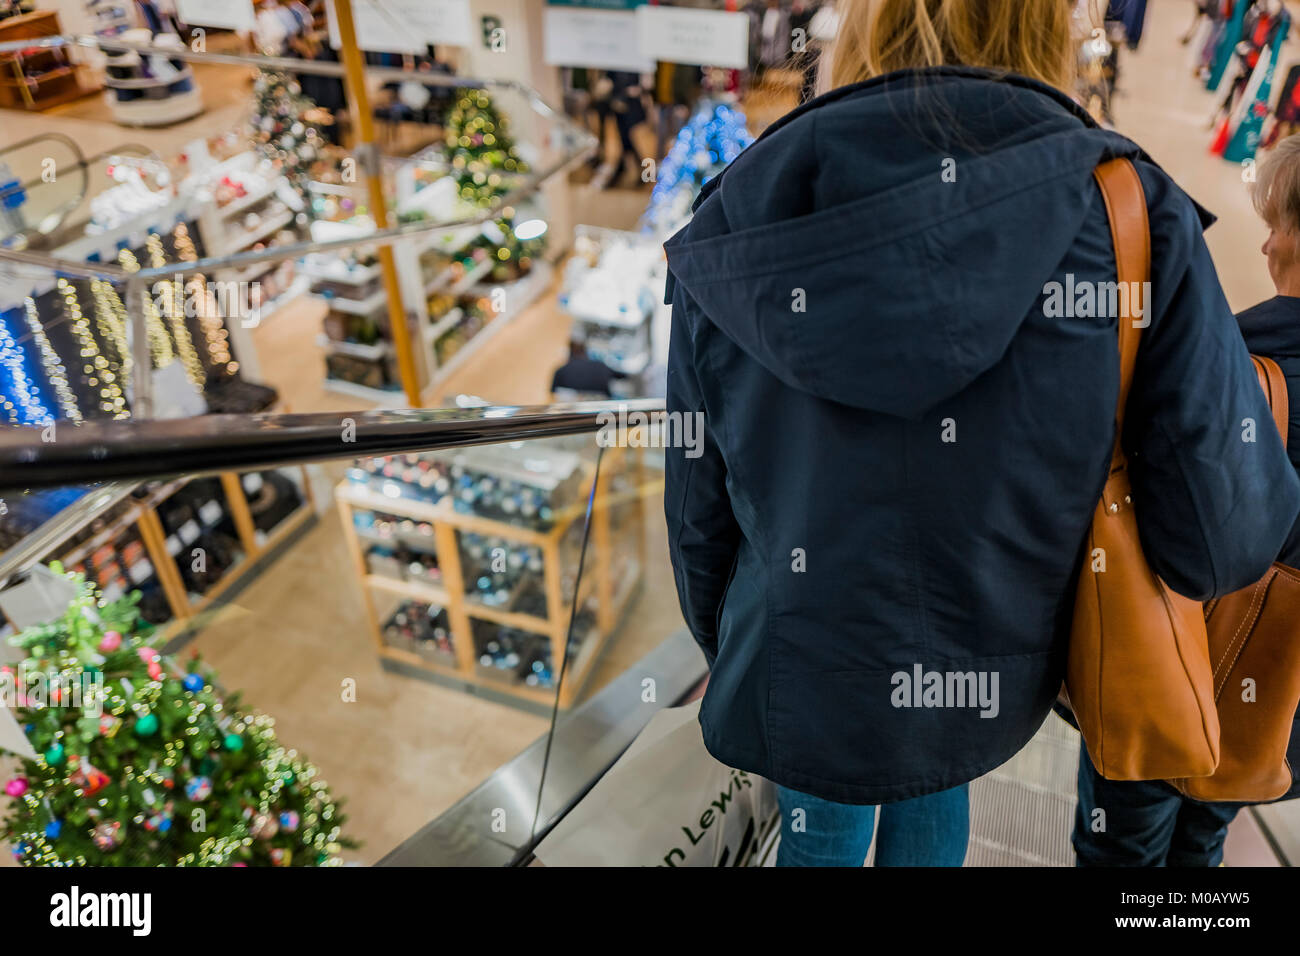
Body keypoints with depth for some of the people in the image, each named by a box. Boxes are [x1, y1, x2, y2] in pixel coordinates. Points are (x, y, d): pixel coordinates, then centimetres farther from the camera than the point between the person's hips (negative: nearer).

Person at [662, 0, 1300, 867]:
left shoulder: (738, 225, -13)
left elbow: (701, 507, -4)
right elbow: (1222, 536, -15)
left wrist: (729, 652, 15)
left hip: (802, 680, 0)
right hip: (988, 680, 1)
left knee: (823, 835, 27)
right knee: (934, 779, 32)